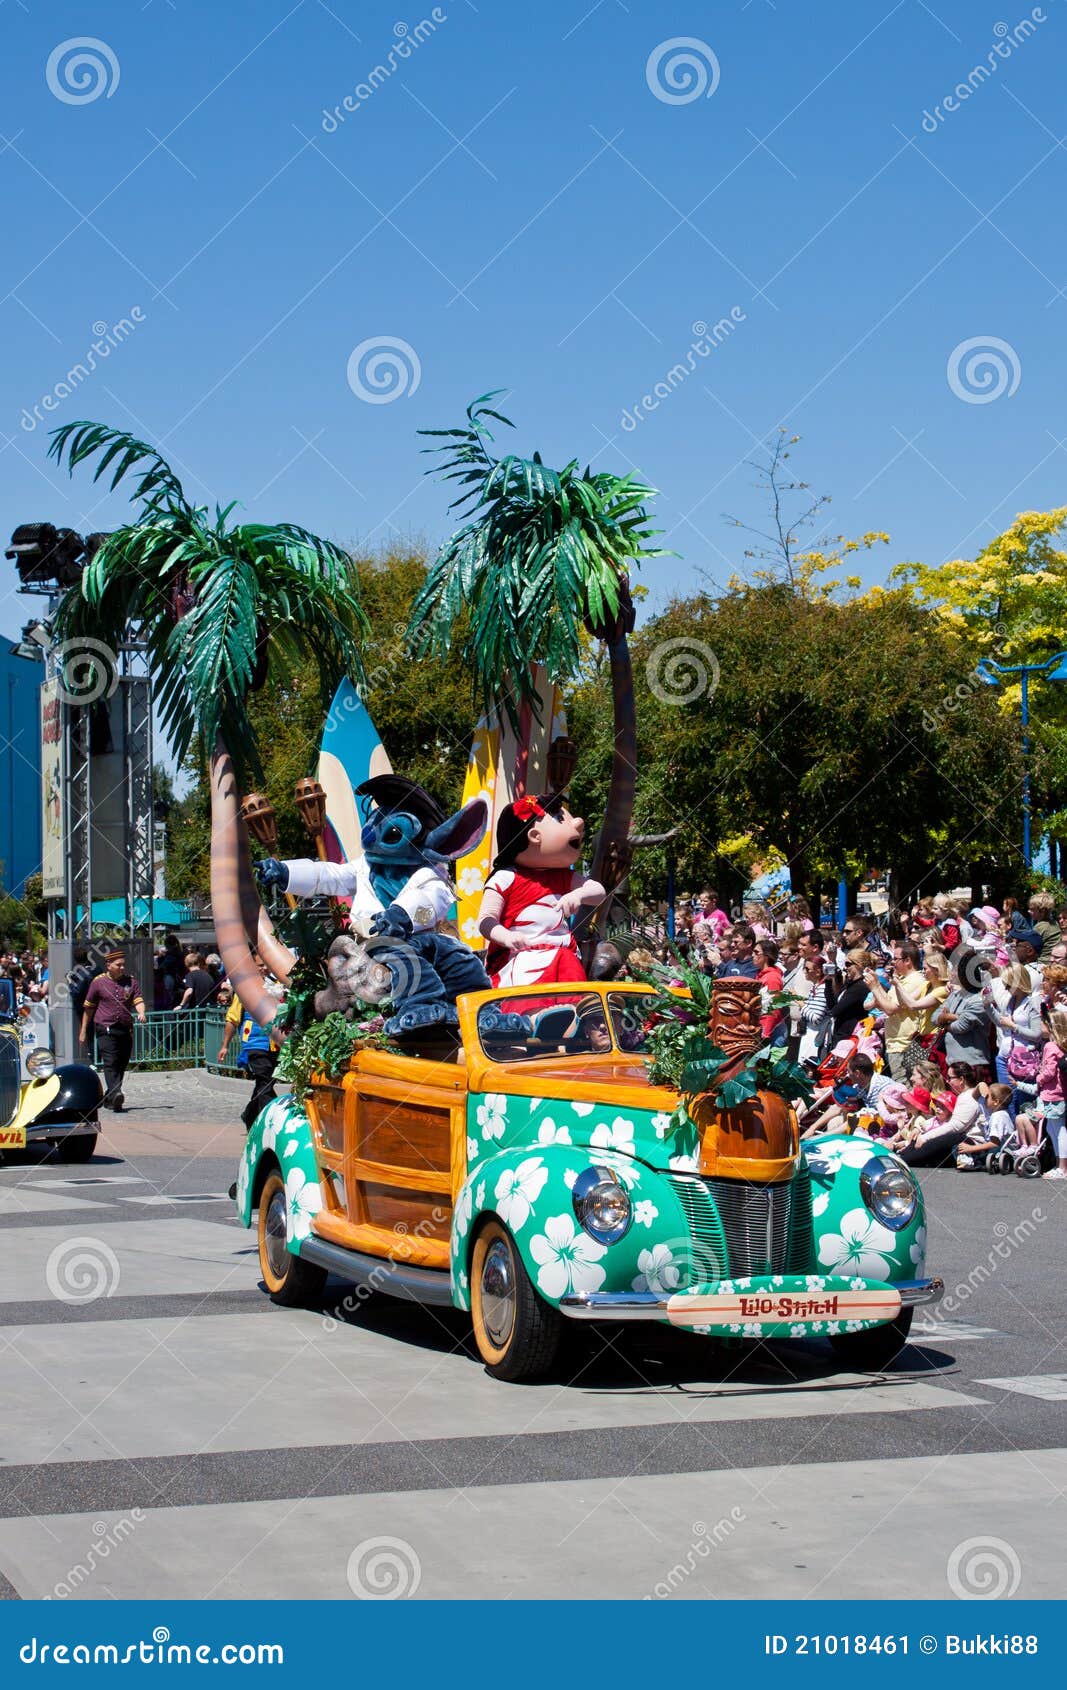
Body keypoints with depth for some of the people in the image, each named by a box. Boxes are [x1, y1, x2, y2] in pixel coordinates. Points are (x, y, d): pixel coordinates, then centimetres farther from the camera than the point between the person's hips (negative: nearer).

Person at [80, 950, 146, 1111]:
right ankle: (115, 1094, -33)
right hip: (106, 1029, -4)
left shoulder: (130, 981, 11)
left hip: (126, 1029, 4)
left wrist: (141, 1013, -22)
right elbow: (88, 1008, 9)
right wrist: (84, 1031, 10)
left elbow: (138, 1001, 2)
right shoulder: (98, 982, 3)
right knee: (110, 1062, -19)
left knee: (122, 1065, 6)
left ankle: (108, 1098, 18)